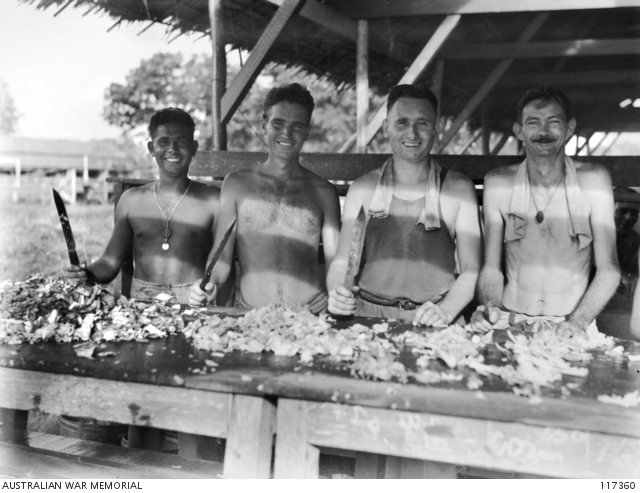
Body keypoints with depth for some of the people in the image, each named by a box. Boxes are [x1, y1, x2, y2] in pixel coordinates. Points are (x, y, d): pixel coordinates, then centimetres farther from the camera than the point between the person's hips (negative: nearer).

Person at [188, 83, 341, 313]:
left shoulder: (323, 191, 8)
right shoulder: (236, 184, 8)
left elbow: (334, 259, 7)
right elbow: (222, 252, 7)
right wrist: (211, 284, -12)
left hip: (311, 315, 1)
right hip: (248, 314, 0)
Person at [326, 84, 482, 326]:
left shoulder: (458, 189, 3)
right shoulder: (362, 189, 7)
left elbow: (471, 269, 1)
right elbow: (341, 261, 9)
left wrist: (446, 311, -16)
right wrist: (336, 294, -11)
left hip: (432, 325, 0)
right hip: (369, 317, 1)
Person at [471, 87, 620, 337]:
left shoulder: (593, 179, -2)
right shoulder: (498, 183, 1)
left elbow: (608, 270, -3)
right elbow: (491, 268, 4)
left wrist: (578, 322, -16)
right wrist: (489, 309, -14)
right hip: (511, 325, 0)